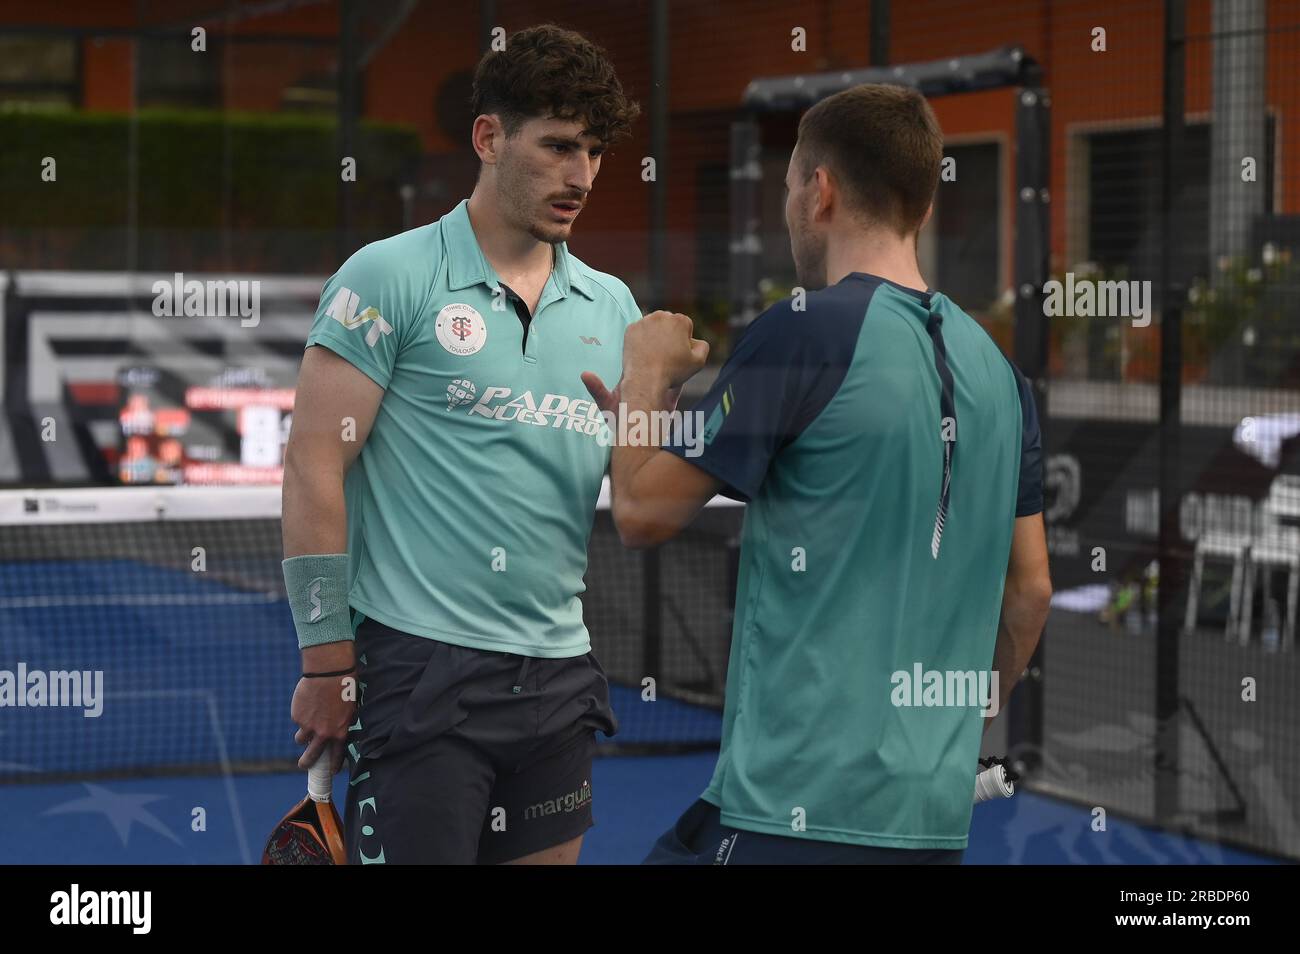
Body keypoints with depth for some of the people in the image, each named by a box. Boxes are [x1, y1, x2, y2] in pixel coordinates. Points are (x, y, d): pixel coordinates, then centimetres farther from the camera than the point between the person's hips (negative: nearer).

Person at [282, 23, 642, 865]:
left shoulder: (610, 306, 12)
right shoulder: (389, 277, -5)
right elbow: (315, 467, -7)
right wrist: (326, 659, -11)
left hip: (557, 671, 6)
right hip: (419, 668, -6)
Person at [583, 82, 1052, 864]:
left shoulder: (806, 332, -11)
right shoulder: (993, 365, 9)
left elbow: (643, 513, -6)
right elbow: (1029, 592, 14)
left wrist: (647, 375, 11)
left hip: (798, 812, -7)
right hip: (938, 814, 7)